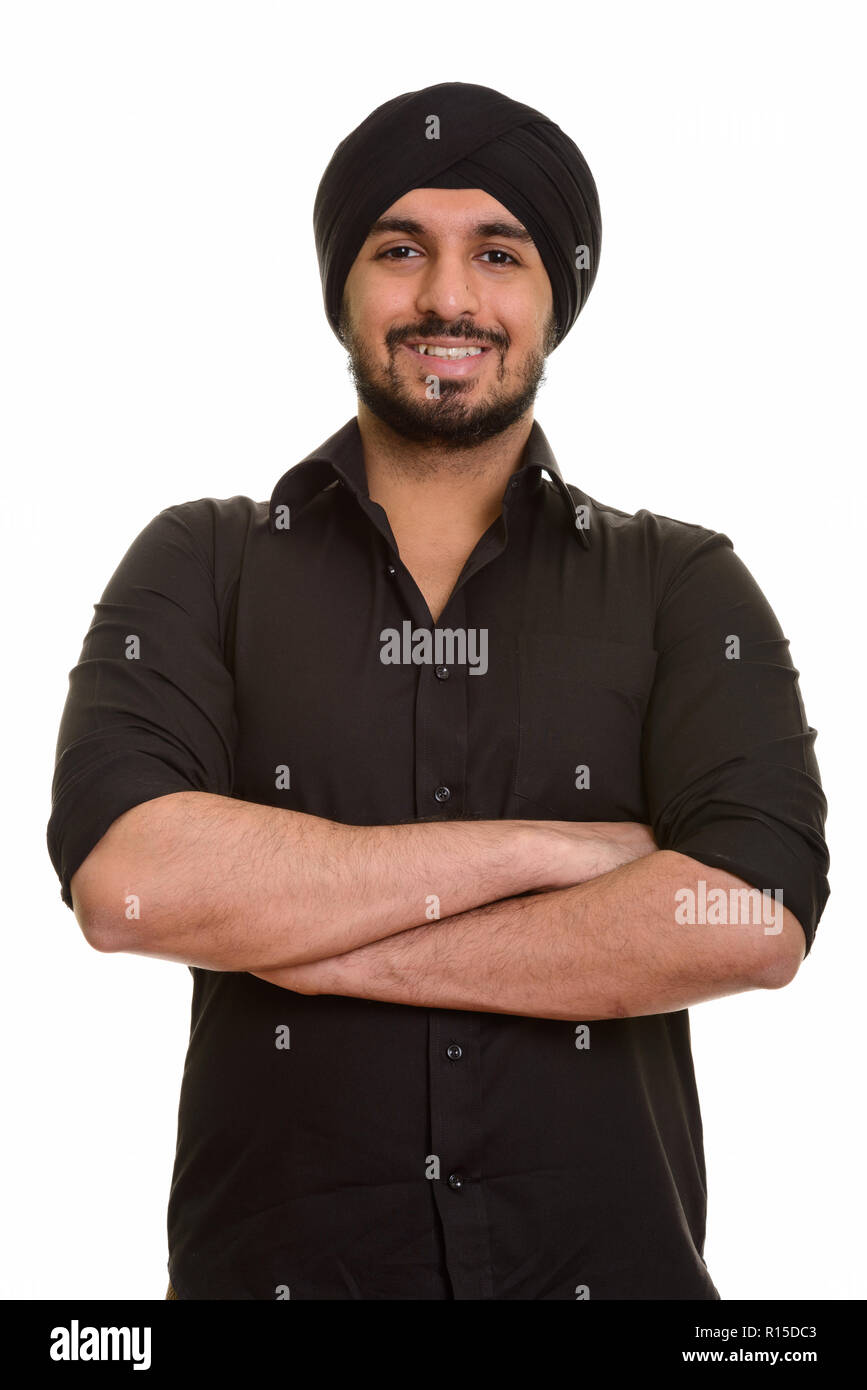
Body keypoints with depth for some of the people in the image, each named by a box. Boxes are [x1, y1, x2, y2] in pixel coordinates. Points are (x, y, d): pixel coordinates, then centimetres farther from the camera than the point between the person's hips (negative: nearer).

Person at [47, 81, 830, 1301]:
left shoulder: (685, 586, -1)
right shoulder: (202, 565, -1)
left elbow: (754, 918, -16)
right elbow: (122, 877, -17)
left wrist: (305, 943, -16)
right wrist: (539, 847, -16)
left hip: (616, 1260, 1)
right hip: (273, 1258, 0)